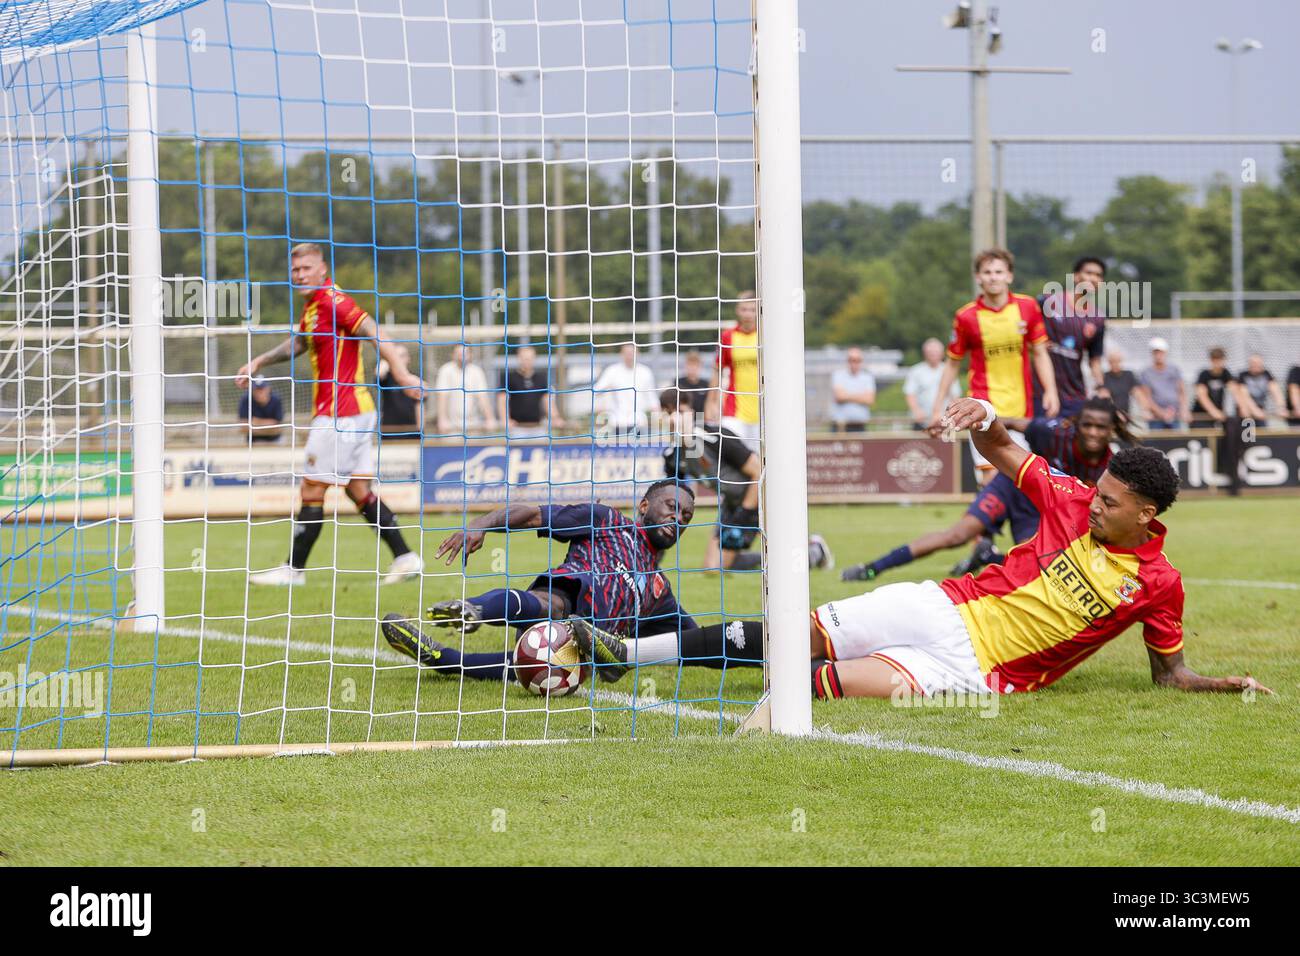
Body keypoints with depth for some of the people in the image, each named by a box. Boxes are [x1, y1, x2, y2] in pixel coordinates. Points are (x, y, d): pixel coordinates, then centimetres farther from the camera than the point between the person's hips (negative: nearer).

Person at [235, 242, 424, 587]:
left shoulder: (332, 301, -15)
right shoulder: (313, 305, 15)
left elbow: (374, 334, -23)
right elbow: (297, 342, 32)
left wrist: (401, 374, -32)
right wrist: (260, 362, 29)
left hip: (338, 413, -10)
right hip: (356, 412, 10)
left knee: (312, 490, -2)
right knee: (359, 490, 10)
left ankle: (294, 569, 5)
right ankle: (405, 558, 10)